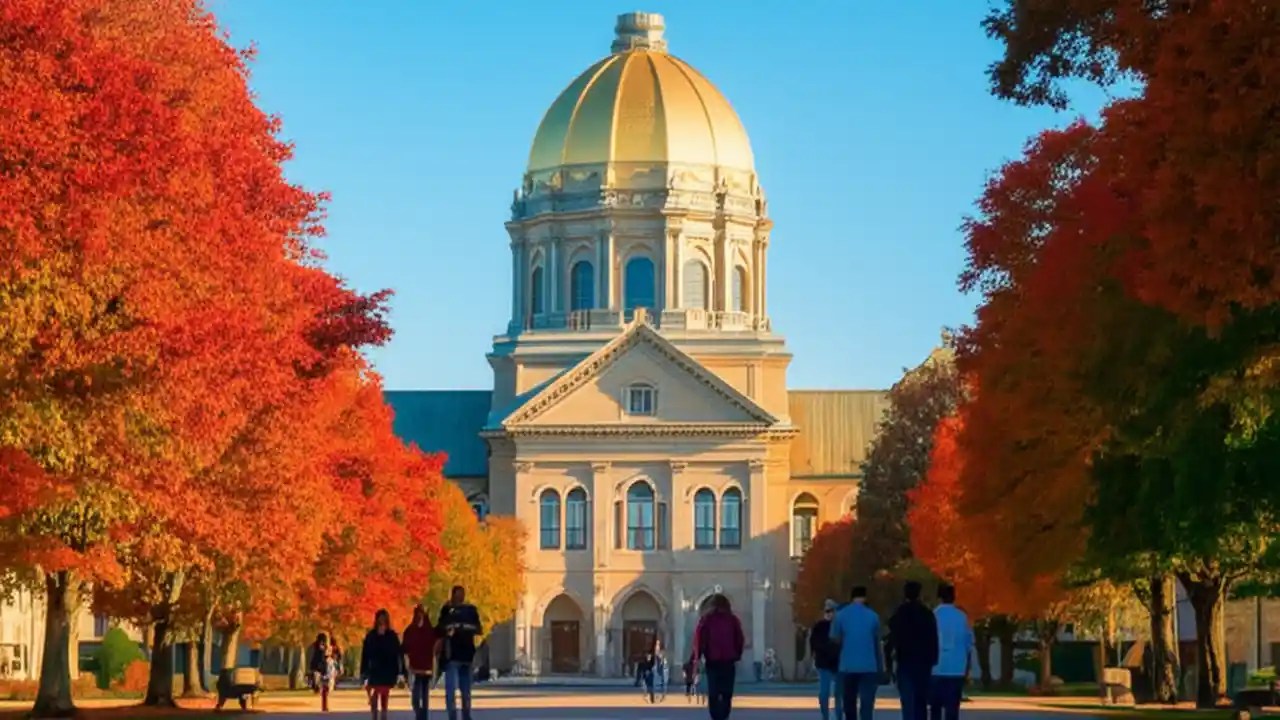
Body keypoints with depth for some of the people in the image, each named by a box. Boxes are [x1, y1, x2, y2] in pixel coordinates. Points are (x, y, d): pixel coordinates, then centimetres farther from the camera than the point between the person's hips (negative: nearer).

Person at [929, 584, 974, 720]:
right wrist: (967, 671, 13)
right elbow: (968, 645, 5)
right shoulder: (962, 617, 2)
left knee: (935, 707, 12)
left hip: (936, 670, -1)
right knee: (952, 708, 0)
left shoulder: (933, 617, -4)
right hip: (957, 671, 1)